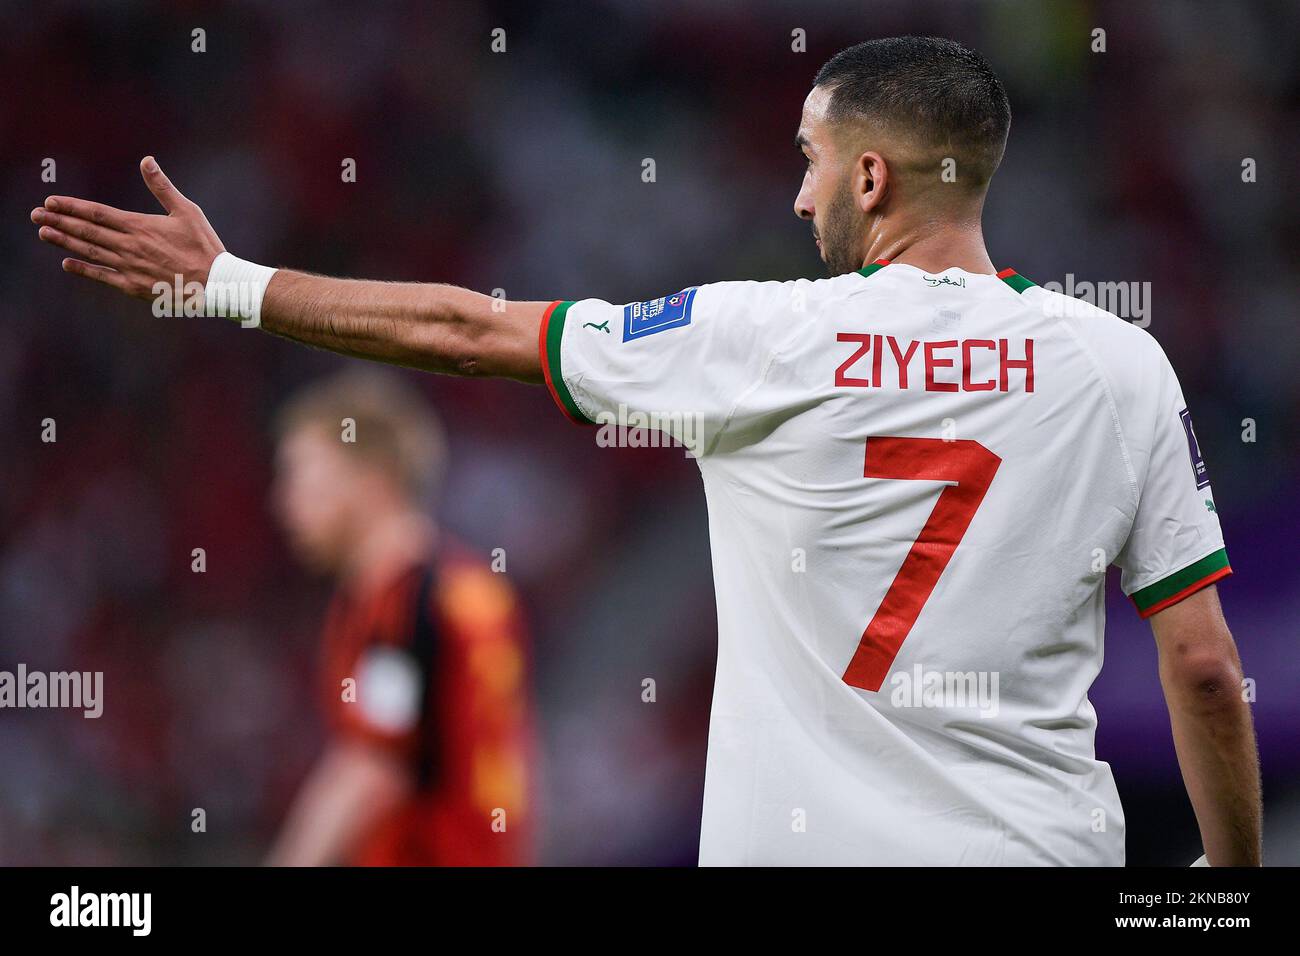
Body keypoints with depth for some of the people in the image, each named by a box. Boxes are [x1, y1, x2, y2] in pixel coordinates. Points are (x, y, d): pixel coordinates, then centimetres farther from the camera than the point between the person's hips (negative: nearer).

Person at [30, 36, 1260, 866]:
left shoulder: (757, 341, -4)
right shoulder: (1123, 367, -1)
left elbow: (465, 331, 5)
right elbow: (1205, 667, -1)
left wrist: (227, 281, 15)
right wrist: (1236, 869, 12)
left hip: (802, 840, -1)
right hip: (1044, 841, 1)